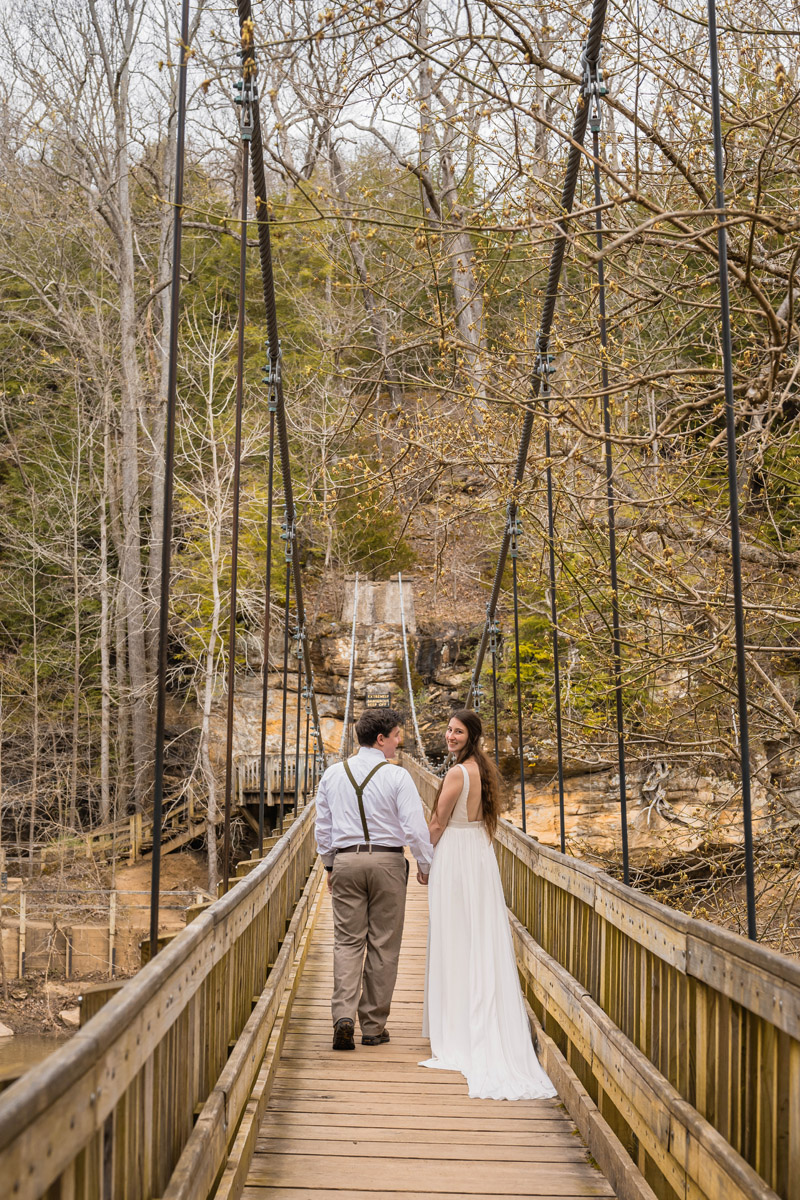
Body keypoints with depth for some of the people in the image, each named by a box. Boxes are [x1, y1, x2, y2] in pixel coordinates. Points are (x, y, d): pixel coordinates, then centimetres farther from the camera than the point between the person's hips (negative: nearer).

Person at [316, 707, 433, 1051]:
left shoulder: (333, 774, 6)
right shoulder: (396, 776, -8)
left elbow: (323, 826, 12)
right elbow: (415, 827, -11)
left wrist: (329, 865, 23)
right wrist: (425, 865, 3)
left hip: (345, 860, 3)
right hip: (387, 861, -3)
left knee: (347, 941, 5)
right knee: (382, 945, 6)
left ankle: (343, 1015, -13)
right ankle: (373, 1025, 11)